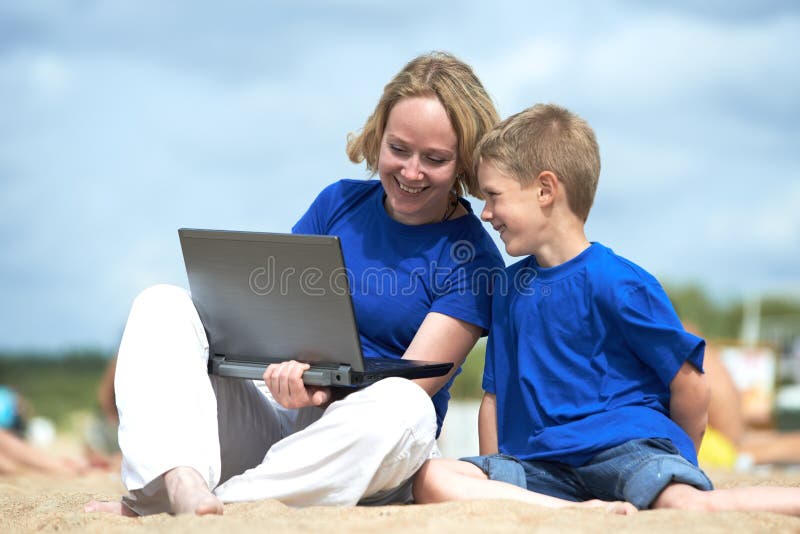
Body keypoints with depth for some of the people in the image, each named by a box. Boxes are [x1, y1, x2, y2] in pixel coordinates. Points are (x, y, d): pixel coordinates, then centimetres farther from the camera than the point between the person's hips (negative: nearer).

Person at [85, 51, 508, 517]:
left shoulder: (472, 261, -2)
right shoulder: (341, 203, 12)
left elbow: (416, 382, -11)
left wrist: (326, 387, -30)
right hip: (271, 422, 4)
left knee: (405, 408, -38)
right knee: (164, 304, -11)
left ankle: (149, 508, -40)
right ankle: (182, 483, -41)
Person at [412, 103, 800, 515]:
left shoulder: (616, 283, -5)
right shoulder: (509, 285, 18)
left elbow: (689, 384, -1)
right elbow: (494, 394, 22)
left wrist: (671, 473, 10)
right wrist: (489, 481, 13)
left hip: (629, 445, -6)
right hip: (539, 466, 6)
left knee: (692, 509, -40)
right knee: (431, 478, -24)